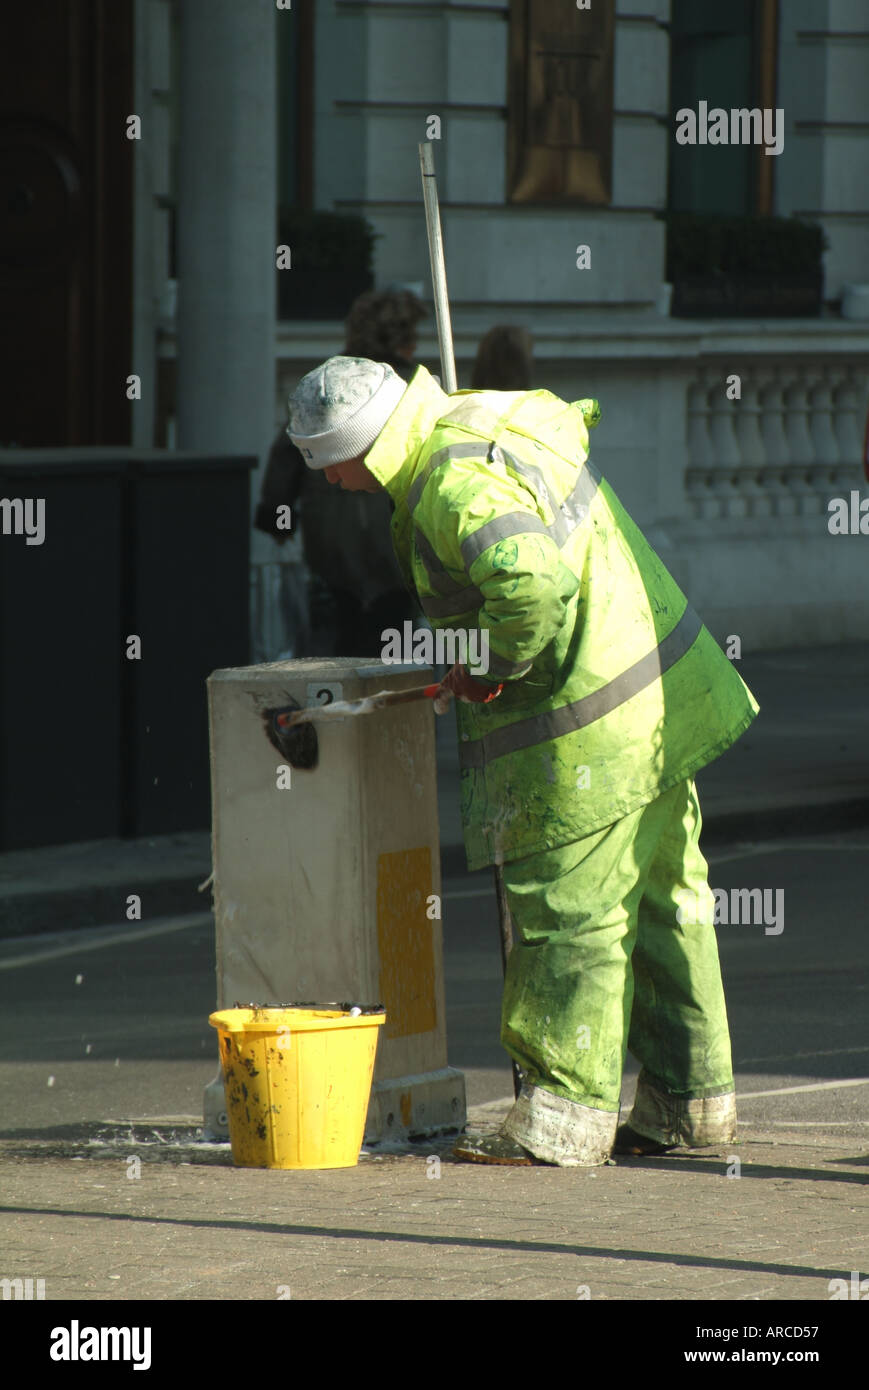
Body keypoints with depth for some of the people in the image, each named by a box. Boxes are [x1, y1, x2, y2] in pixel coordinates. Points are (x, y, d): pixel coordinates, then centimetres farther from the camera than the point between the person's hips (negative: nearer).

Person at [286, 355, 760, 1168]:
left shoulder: (457, 488, -23)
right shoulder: (479, 419, 8)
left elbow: (532, 584, -41)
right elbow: (570, 418, 30)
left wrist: (495, 670, -22)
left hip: (589, 725, -10)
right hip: (658, 699, 10)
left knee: (569, 917, -2)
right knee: (659, 902, 16)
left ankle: (566, 1117, 4)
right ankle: (689, 1099, 23)